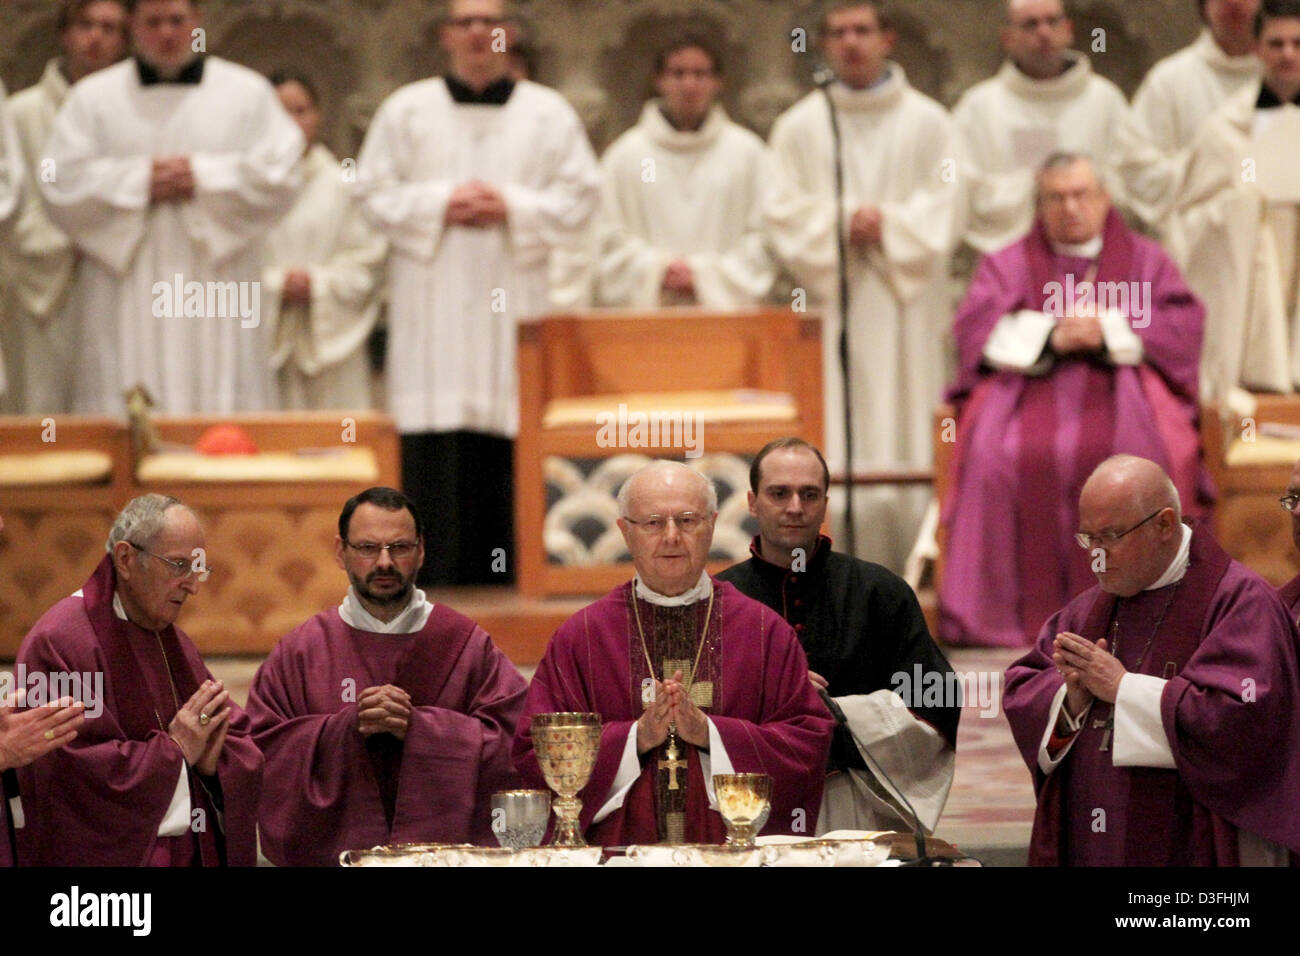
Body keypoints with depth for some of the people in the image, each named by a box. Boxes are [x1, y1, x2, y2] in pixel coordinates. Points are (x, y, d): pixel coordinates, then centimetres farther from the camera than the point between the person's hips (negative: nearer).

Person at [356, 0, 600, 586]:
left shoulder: (548, 114, 9)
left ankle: (503, 578, 3)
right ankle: (435, 582, -3)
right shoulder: (407, 111, 9)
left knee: (507, 451, -3)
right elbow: (375, 193, 5)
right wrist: (440, 205, -9)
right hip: (432, 310, 0)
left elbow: (580, 196, 5)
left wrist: (514, 208, -9)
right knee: (436, 453, -6)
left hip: (513, 306, 1)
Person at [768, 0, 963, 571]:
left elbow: (944, 209, 2)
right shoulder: (798, 128, 10)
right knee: (842, 452, -7)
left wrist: (888, 226, -13)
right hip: (833, 312, 0)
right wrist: (840, 226, -13)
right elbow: (787, 221, 3)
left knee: (907, 438, -4)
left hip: (906, 310, 0)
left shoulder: (927, 123, 10)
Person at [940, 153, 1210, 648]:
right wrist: (1052, 337, -10)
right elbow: (976, 328, 5)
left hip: (1120, 386, -1)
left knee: (1137, 450, -35)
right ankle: (1022, 607, -30)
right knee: (998, 454, -33)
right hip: (1027, 390, 1)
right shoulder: (1008, 264, 22)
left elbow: (1183, 326, 5)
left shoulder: (1146, 260, 21)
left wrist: (1108, 333, -9)